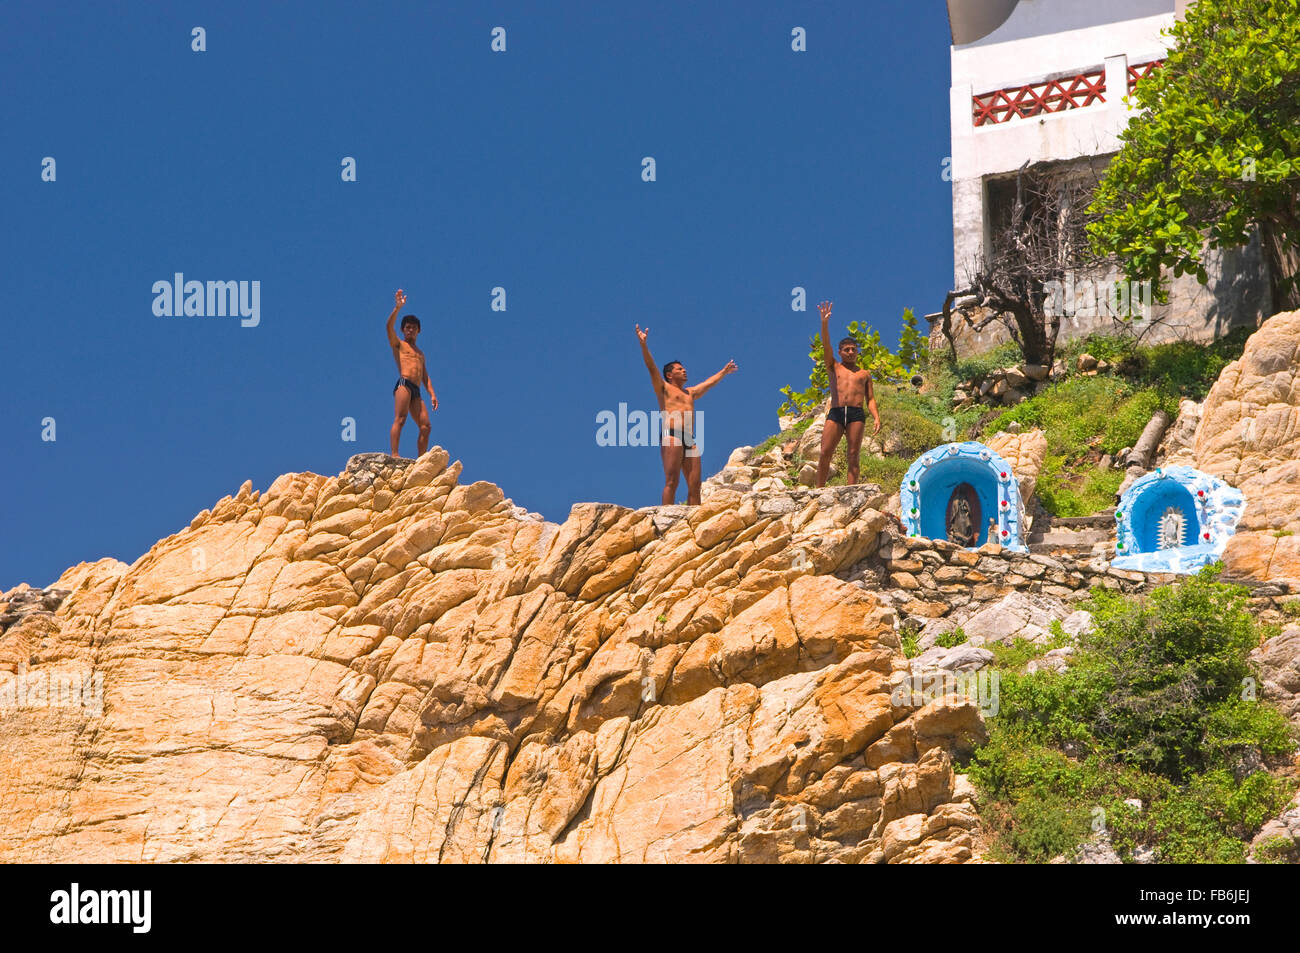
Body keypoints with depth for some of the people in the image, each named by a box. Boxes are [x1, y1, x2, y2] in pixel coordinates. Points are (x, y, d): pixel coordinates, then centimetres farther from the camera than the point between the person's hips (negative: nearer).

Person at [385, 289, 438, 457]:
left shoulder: (420, 353, 31)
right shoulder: (398, 344, 15)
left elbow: (425, 376, 26)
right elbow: (389, 326, -3)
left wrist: (432, 394, 14)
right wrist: (398, 308, -14)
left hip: (416, 391, 6)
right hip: (403, 384, -6)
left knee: (425, 426, -1)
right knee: (400, 419, -20)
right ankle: (394, 455, -28)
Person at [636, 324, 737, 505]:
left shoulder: (690, 393, 31)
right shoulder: (664, 388, 12)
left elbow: (709, 382, 46)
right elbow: (651, 367, 1)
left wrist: (724, 371, 59)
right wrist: (643, 344, -9)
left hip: (690, 441, 7)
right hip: (671, 436, -7)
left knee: (694, 485, -3)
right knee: (671, 482, -16)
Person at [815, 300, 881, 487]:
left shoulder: (864, 373, 21)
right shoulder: (834, 368, 20)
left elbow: (870, 399, 17)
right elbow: (826, 346, 7)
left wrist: (876, 418, 1)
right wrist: (825, 323, -6)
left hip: (856, 415, 0)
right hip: (835, 413, 0)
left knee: (853, 455, -7)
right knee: (825, 453, -11)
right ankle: (819, 490, -7)